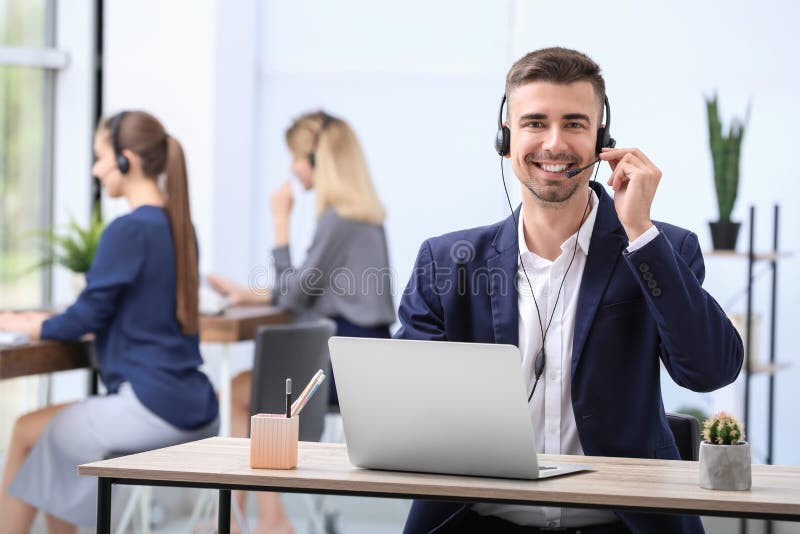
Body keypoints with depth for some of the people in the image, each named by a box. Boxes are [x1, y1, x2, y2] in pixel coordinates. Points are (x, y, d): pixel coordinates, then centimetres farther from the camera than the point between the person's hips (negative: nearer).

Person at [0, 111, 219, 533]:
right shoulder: (179, 225, 12)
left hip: (152, 410, -8)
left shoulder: (128, 230, -15)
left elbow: (86, 317, -11)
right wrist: (52, 323, 18)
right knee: (52, 433, 22)